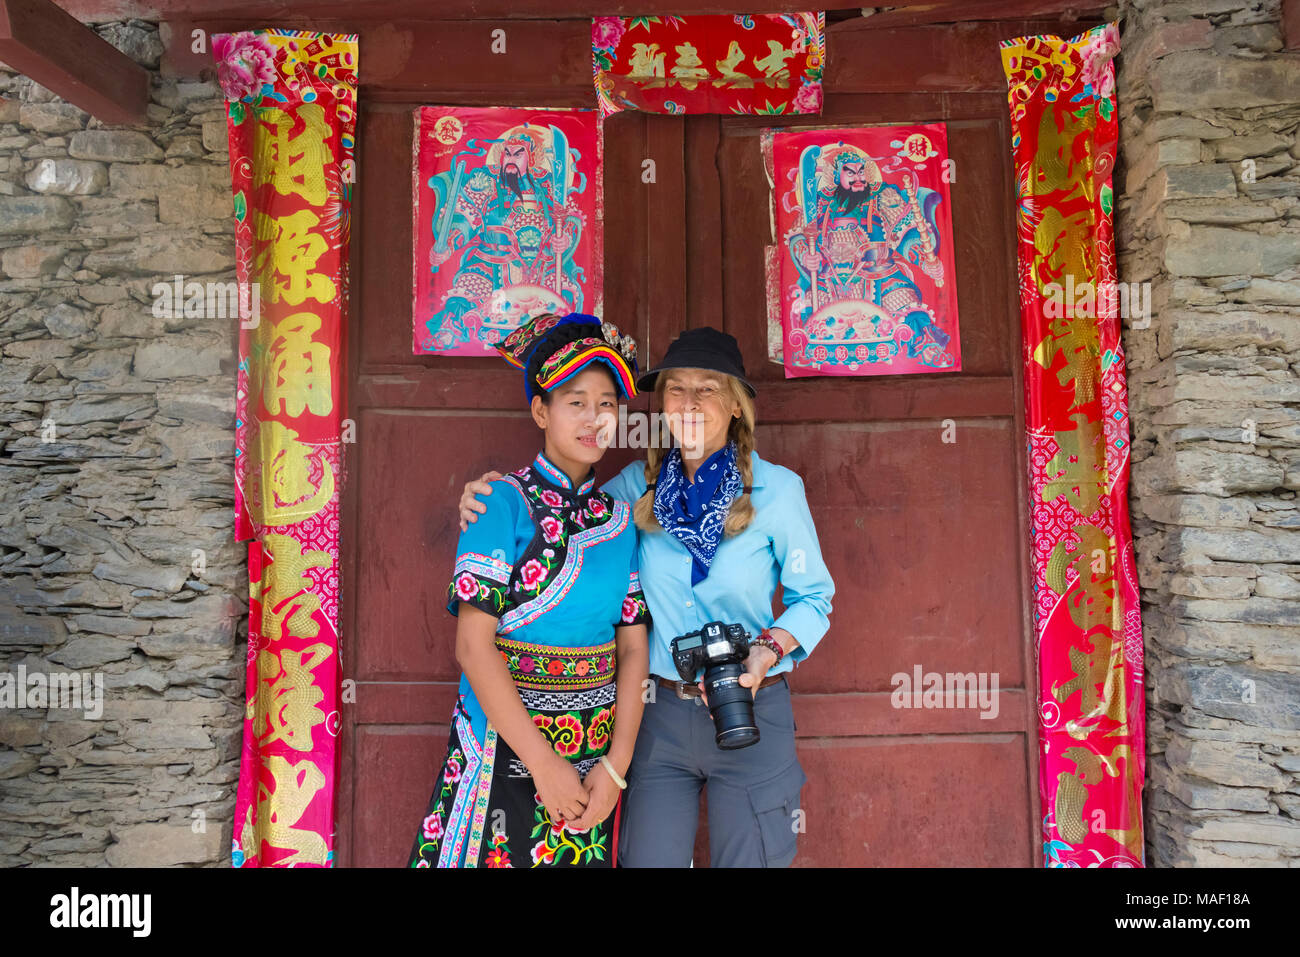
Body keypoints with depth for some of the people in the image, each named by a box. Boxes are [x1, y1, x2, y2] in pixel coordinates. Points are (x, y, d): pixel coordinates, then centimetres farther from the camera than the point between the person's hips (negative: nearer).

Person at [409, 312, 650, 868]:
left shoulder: (620, 520, 4)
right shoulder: (504, 503, -9)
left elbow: (633, 649, 3)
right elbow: (473, 644, -15)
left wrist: (616, 765, -7)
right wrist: (544, 762, -16)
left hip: (595, 764, 4)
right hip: (505, 749, -4)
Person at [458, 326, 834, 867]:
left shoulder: (777, 488, -7)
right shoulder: (640, 484, -1)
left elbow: (813, 598, 1)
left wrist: (770, 649, -17)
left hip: (751, 712, -2)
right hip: (661, 713, 2)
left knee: (748, 859, 13)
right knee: (645, 857, 11)